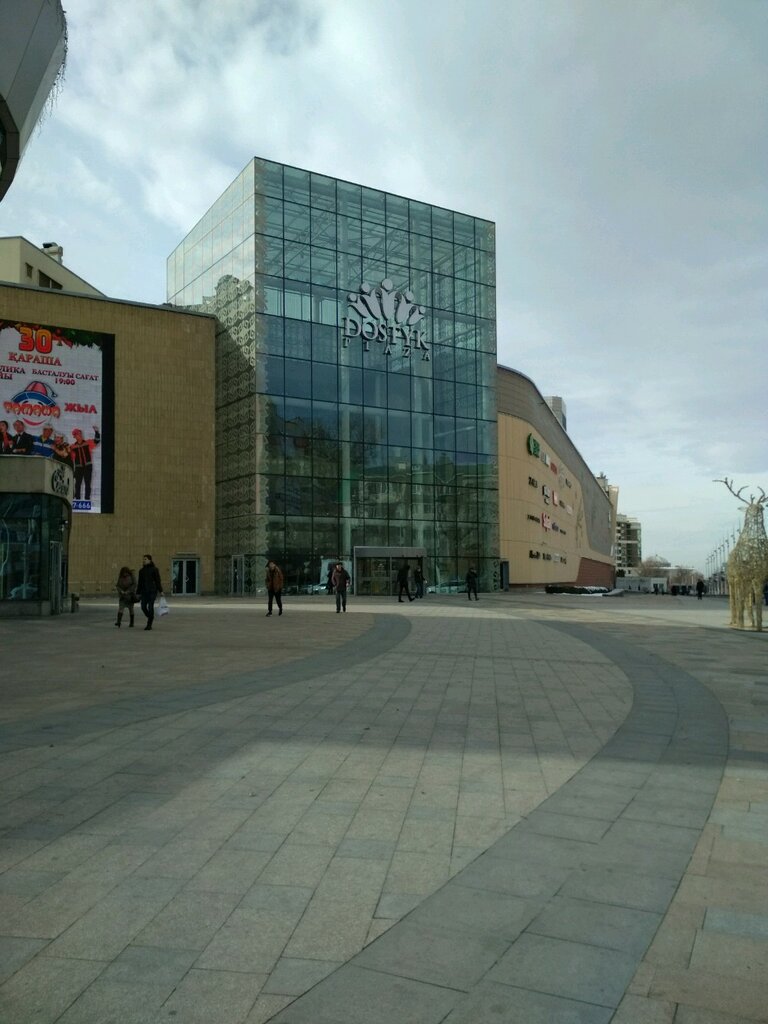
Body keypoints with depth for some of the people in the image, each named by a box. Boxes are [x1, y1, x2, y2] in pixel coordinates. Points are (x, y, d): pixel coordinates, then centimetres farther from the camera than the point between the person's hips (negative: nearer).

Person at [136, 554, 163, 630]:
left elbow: (158, 580, -5)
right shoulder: (141, 570, 12)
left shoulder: (154, 569, -2)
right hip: (144, 591, 5)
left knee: (150, 607, -7)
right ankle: (150, 618, 24)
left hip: (152, 590, -5)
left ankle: (149, 624, 1)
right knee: (143, 607, -2)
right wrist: (138, 593, 13)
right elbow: (140, 582, 15)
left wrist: (160, 591, -11)